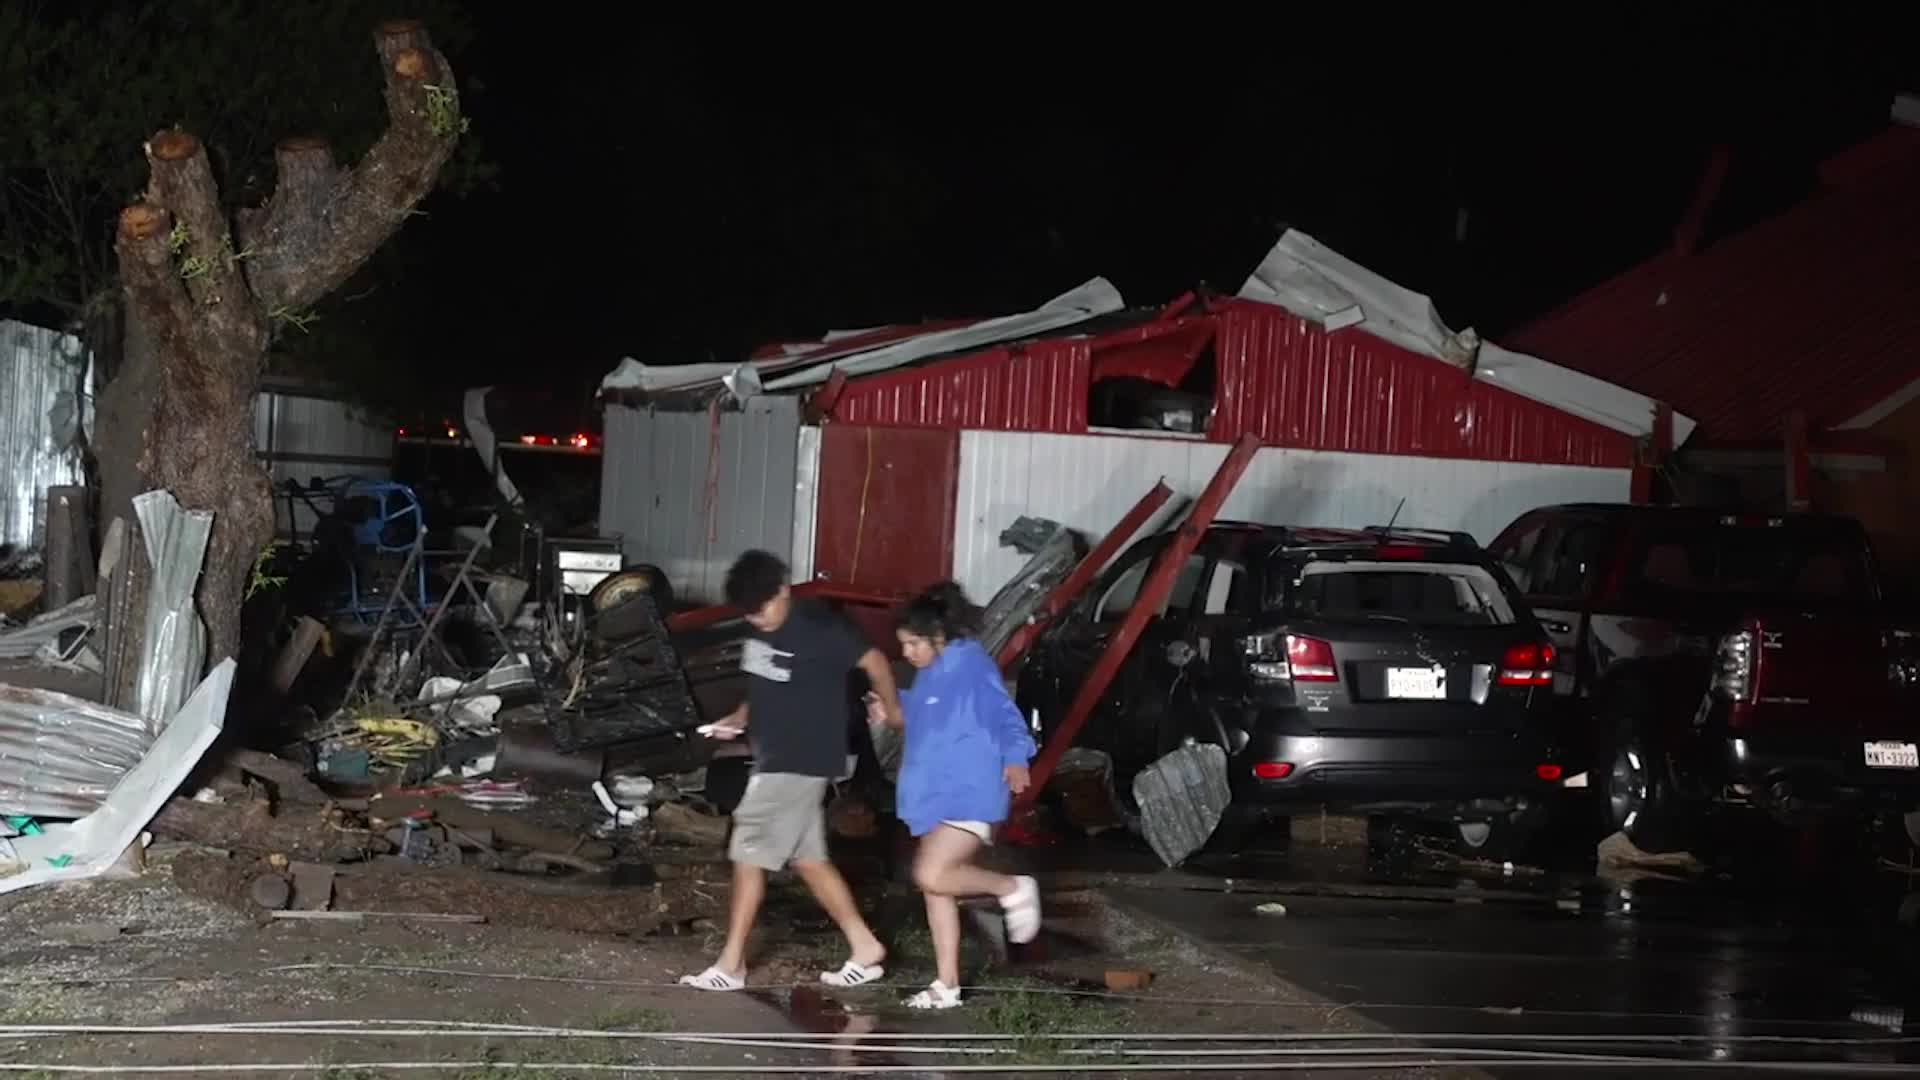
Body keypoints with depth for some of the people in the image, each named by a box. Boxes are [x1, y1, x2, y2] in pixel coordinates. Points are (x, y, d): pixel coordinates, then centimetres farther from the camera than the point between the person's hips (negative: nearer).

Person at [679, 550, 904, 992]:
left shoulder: (819, 628, -17)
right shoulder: (760, 632, 8)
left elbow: (873, 660, -9)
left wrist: (892, 710, 1)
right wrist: (738, 719, 6)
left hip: (802, 764, -9)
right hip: (774, 761, 9)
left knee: (748, 856, -6)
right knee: (809, 860, 11)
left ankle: (731, 964, 1)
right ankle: (865, 948, 19)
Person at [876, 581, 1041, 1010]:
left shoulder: (972, 666, -14)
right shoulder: (928, 675, 14)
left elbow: (1004, 715, -21)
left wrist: (1015, 759, -34)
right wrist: (890, 713, 18)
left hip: (969, 795, -9)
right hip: (933, 797, 9)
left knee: (932, 876, -20)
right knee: (936, 888, 9)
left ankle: (1013, 889, 1)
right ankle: (946, 986, 15)